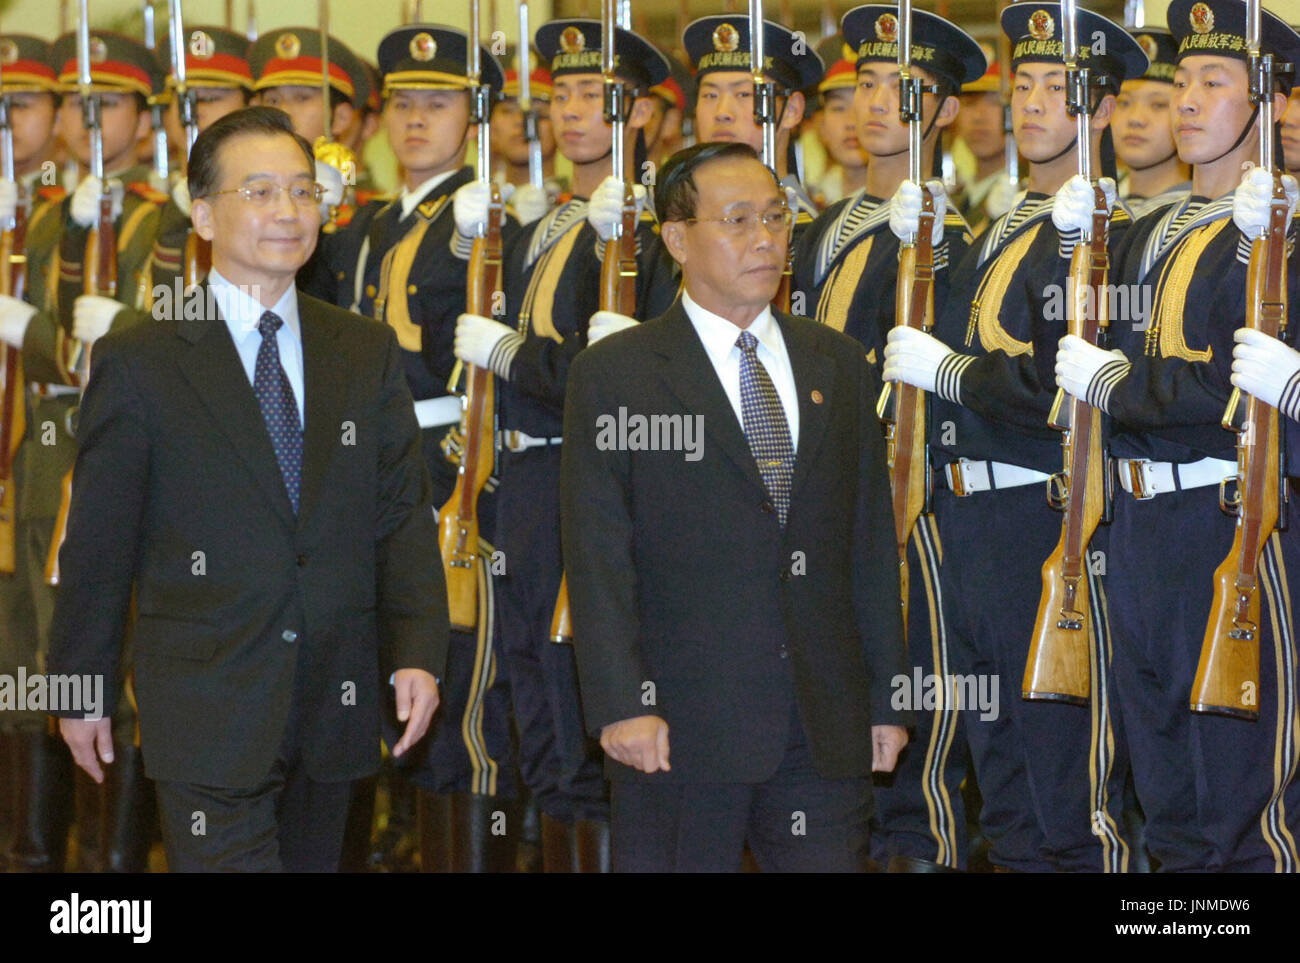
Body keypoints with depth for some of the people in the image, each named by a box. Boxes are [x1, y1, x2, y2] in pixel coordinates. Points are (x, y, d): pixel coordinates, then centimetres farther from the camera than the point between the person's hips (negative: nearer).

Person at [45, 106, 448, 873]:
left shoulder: (367, 354, 10)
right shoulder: (139, 363, -1)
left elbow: (403, 512, 7)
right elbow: (99, 542, 1)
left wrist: (418, 652, -4)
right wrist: (82, 688, 2)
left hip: (335, 708, 4)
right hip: (207, 715, -4)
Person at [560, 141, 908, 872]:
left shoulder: (838, 365, 13)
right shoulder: (614, 376, 0)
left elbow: (871, 538, 13)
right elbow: (599, 558, -5)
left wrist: (887, 698, 9)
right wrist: (621, 704, -14)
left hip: (826, 728, 4)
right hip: (682, 728, -3)